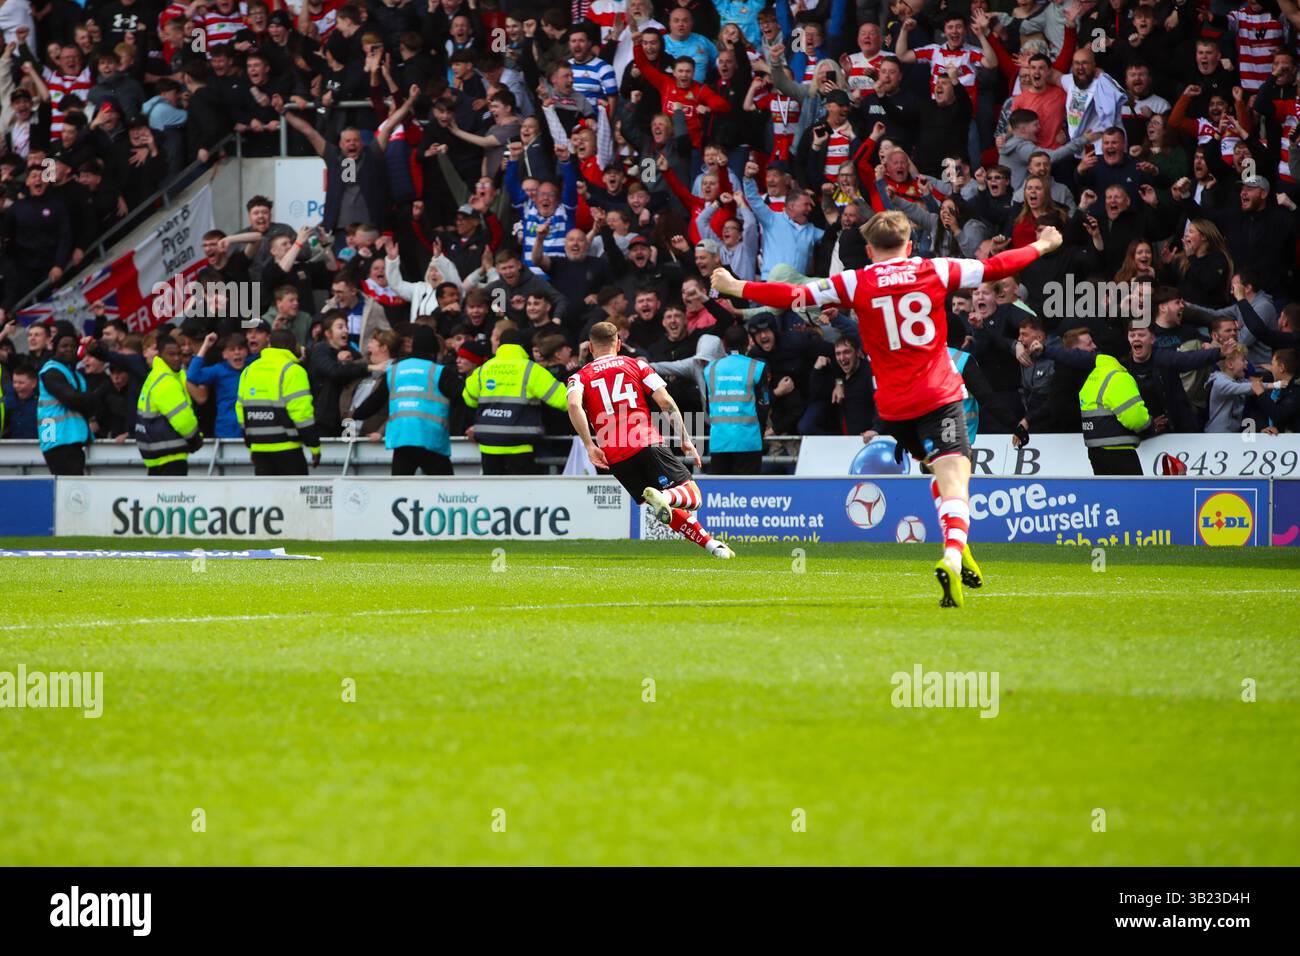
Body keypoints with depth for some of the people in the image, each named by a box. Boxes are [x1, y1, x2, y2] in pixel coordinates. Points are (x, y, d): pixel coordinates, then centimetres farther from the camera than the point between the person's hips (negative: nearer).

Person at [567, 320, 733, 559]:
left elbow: (573, 404, -9)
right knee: (691, 493, -4)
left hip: (615, 459, 2)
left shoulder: (579, 377, 14)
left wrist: (589, 446, -11)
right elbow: (666, 403, 4)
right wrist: (685, 440, 9)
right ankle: (664, 497, -36)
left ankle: (710, 542, 7)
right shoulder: (636, 365, 15)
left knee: (669, 511, 16)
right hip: (648, 444, -2)